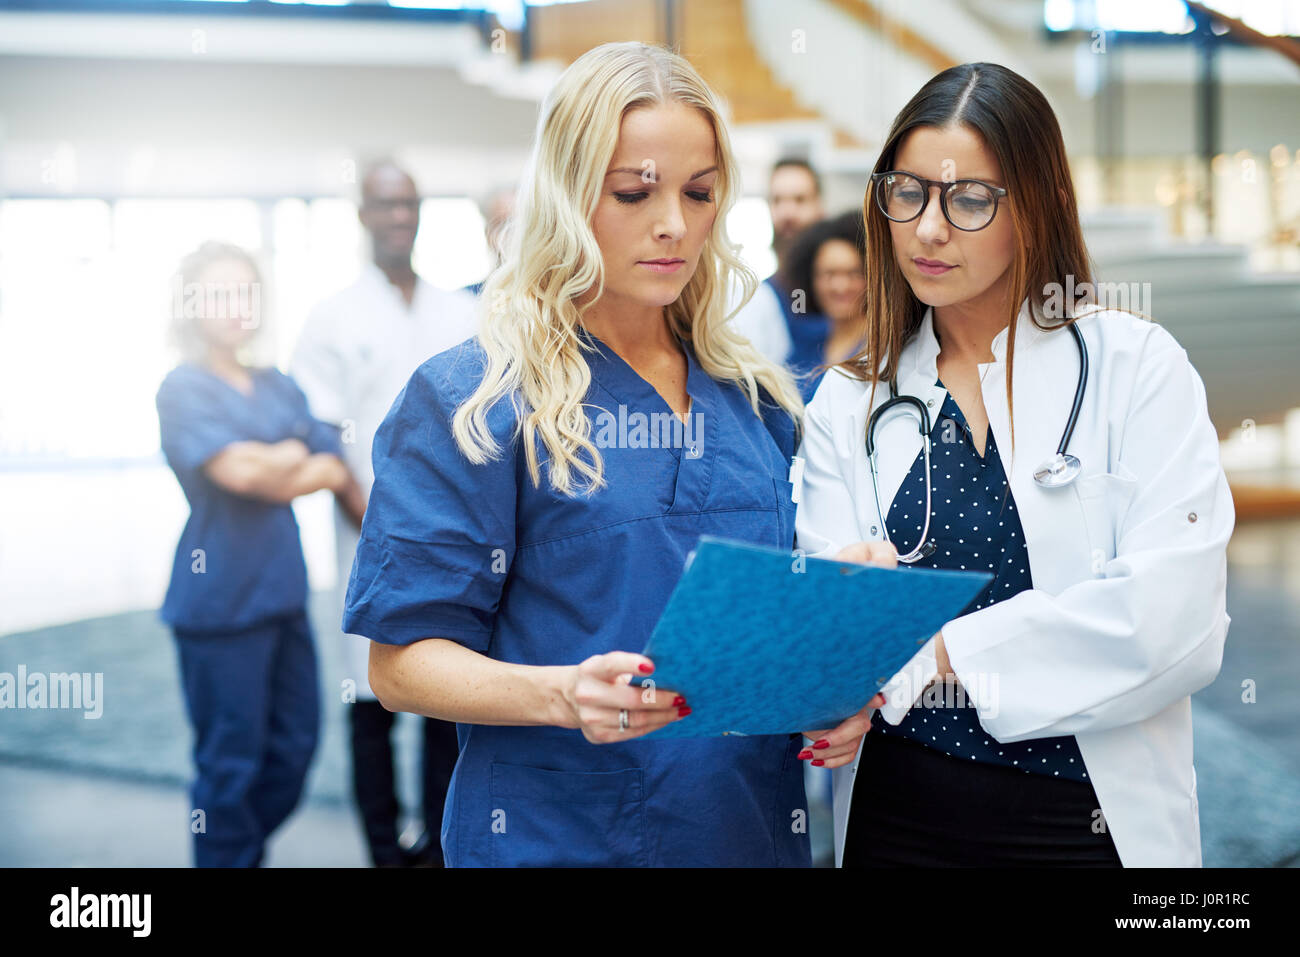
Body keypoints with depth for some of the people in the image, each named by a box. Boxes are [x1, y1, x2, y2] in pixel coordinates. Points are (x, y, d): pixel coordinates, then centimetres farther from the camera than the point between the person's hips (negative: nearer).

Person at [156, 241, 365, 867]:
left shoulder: (280, 388, 12)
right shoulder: (184, 389, -7)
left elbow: (337, 472, 11)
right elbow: (238, 472, -20)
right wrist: (300, 461, -5)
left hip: (282, 591, 7)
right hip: (220, 598, -6)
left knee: (294, 745, 13)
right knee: (231, 761, 2)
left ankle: (246, 848, 31)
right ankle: (225, 856, 17)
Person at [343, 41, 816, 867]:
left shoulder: (757, 404, 8)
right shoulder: (470, 399, -9)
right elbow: (402, 663, -11)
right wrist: (563, 696, -28)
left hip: (757, 829, 5)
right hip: (554, 836, -5)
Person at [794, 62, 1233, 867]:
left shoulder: (1134, 365, -5)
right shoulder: (848, 403, 5)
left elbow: (1175, 617, -16)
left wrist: (933, 656, -19)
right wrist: (851, 609, -25)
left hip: (1092, 820, -2)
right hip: (895, 819, 3)